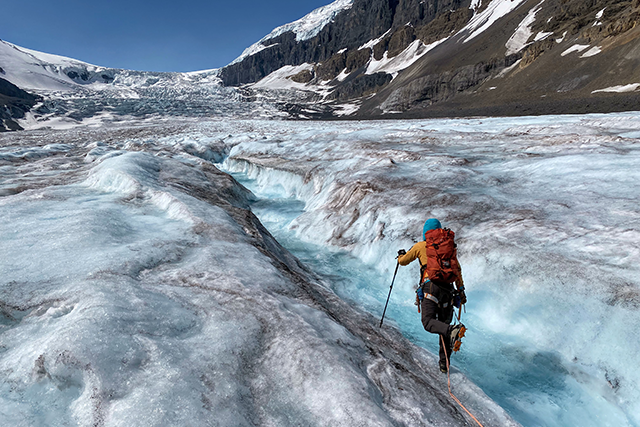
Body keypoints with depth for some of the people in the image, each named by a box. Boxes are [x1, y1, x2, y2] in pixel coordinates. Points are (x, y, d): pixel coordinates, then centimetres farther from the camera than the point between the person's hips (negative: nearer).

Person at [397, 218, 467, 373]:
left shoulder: (421, 246, 10)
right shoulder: (450, 246, 22)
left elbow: (403, 261, 19)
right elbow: (458, 270, 21)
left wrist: (401, 255, 42)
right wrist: (461, 290, 25)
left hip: (430, 286, -5)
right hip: (448, 289, 5)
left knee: (428, 322, -11)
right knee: (444, 324, 12)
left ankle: (453, 331, -40)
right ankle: (444, 363, 10)